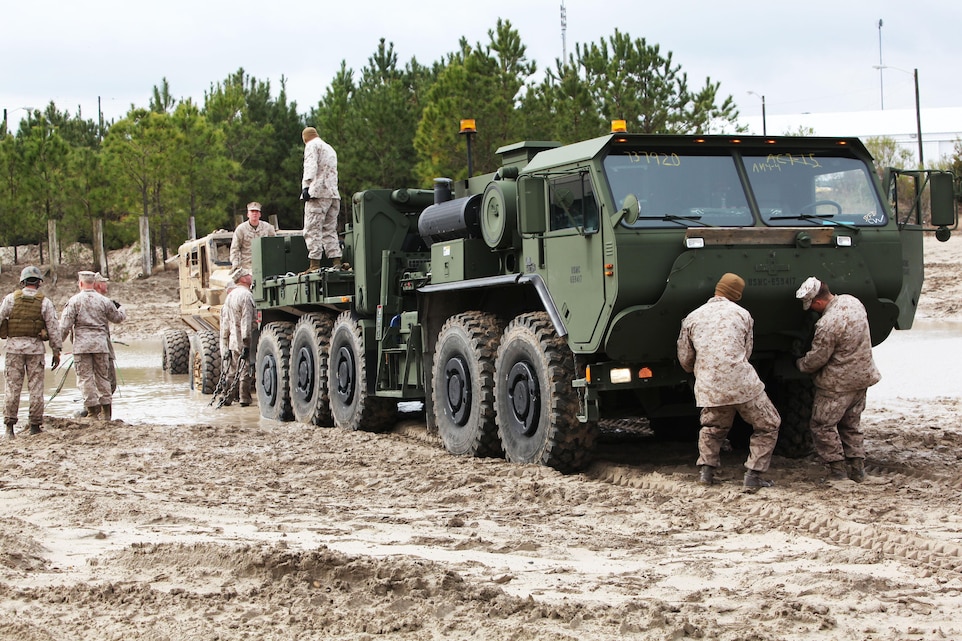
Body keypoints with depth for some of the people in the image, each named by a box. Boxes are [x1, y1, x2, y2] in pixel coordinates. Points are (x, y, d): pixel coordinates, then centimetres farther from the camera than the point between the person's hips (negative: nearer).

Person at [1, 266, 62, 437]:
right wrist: (56, 351, 7)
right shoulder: (45, 302, 0)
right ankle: (35, 425, 6)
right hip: (35, 347, 0)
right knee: (36, 387, 5)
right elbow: (53, 328, 1)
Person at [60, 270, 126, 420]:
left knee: (85, 377, 1)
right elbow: (118, 318, 19)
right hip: (101, 344, 3)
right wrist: (121, 308, 41)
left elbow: (65, 324, -5)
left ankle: (93, 410, -5)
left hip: (82, 344, -3)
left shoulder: (74, 300, -2)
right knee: (102, 377, 11)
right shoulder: (104, 301, 6)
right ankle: (106, 412, 11)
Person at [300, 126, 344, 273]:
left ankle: (315, 265, -16)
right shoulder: (330, 149, 28)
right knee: (329, 230, 9)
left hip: (318, 193, -8)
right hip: (333, 193, 8)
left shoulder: (312, 145, 3)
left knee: (313, 230, -9)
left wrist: (306, 186, -20)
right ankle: (337, 262, 0)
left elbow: (311, 166, -12)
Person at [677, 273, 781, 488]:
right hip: (742, 383, -3)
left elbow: (685, 359, 14)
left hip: (709, 387, 3)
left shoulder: (692, 318, 11)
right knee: (768, 426, 12)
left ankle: (706, 470, 17)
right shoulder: (742, 314, 7)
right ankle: (754, 474, 5)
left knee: (712, 427, 27)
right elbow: (747, 351, 13)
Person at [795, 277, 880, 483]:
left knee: (822, 425, 6)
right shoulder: (852, 302, -1)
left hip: (838, 383, -9)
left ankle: (838, 469, 7)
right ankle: (857, 469, 20)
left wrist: (800, 363, 4)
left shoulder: (828, 324, -27)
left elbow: (816, 359, -17)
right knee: (851, 424, 20)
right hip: (862, 376, 9)